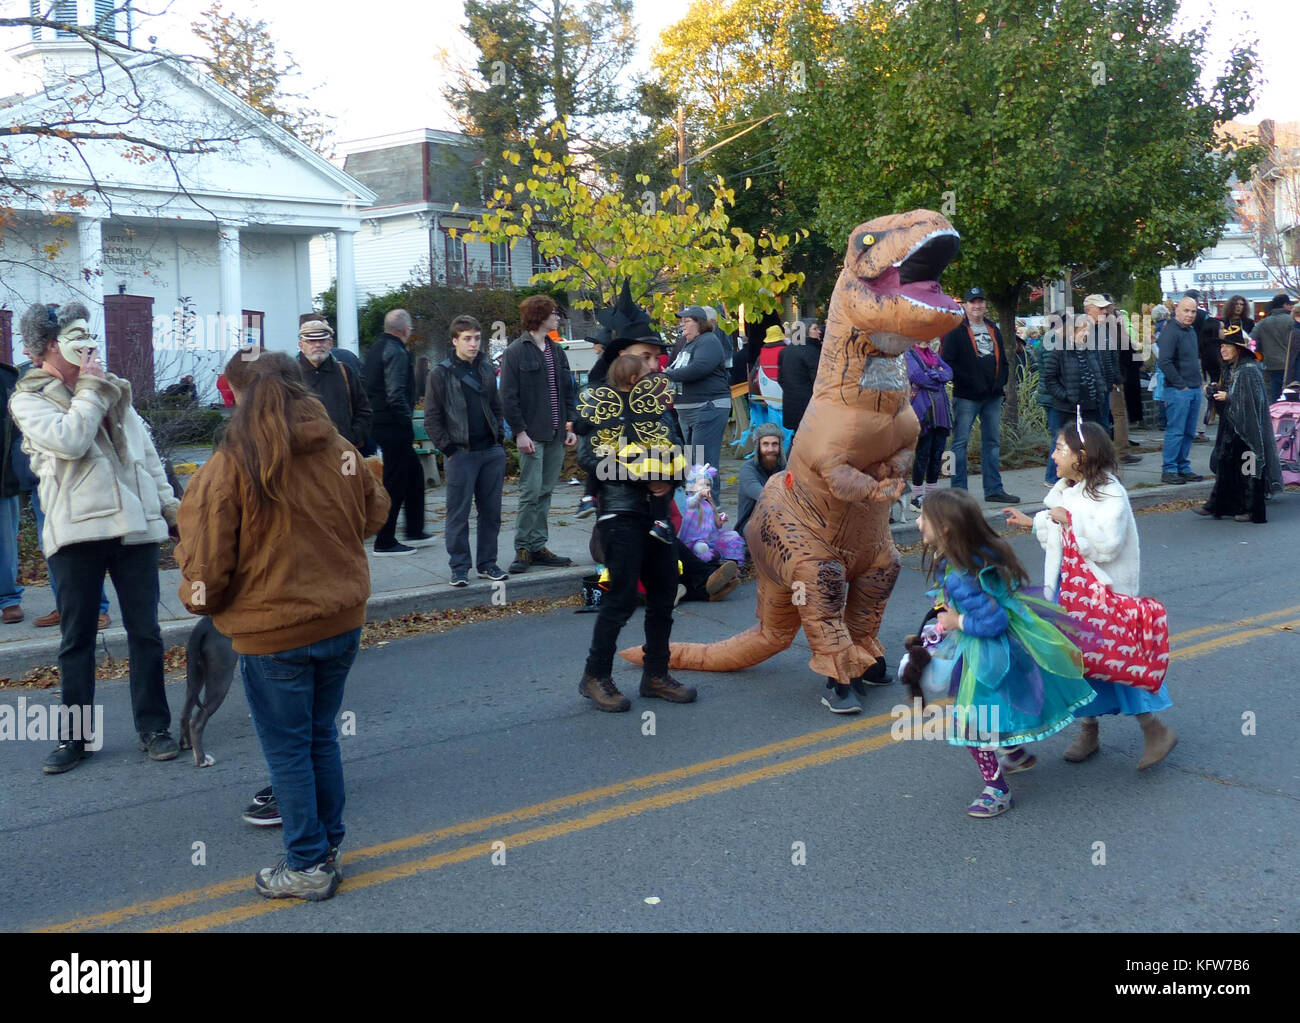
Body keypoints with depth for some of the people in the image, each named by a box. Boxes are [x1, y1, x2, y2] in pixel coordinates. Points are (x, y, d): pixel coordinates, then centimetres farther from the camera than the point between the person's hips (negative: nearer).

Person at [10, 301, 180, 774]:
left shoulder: (113, 390, 15)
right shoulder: (29, 399, 0)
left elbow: (147, 451, 20)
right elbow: (68, 441, -19)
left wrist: (169, 506, 17)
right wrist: (90, 391, -9)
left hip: (136, 525, 4)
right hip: (76, 531, -4)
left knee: (146, 633, 6)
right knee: (77, 638, 6)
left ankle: (154, 727, 16)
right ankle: (74, 735, 18)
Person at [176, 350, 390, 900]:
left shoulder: (226, 469, -17)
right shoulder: (340, 452, -4)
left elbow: (206, 566, -14)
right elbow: (374, 514, 14)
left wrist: (199, 597, 8)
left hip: (272, 635, -5)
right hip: (342, 623, 5)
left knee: (288, 750, 10)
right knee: (322, 736, 20)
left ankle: (309, 866, 19)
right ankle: (327, 845, 31)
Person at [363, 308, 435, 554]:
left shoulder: (375, 349, 14)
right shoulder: (397, 352, -16)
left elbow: (365, 384, 19)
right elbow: (395, 394, -23)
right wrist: (407, 420, -15)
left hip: (379, 422, 10)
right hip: (394, 426, -10)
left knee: (414, 474, 20)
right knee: (394, 484, -3)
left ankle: (414, 532, 27)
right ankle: (385, 542, 2)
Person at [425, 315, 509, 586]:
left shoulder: (486, 369, 13)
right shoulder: (440, 374, -3)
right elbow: (432, 418, -2)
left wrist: (499, 438, 10)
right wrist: (448, 448, -8)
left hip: (491, 452, 5)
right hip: (461, 453, -5)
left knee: (491, 511, 8)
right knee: (458, 513, -1)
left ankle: (488, 563, 18)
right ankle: (459, 567, 7)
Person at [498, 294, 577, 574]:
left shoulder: (556, 351, 14)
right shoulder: (515, 352, -6)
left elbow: (568, 391, 18)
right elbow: (508, 397, -9)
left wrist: (571, 425, 9)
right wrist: (519, 432, -15)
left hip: (556, 434, 6)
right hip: (531, 435, -6)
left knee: (545, 492, 9)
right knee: (531, 492, -7)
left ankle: (538, 547, 14)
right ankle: (523, 549, 0)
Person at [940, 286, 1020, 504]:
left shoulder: (993, 330, 16)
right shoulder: (956, 332, -4)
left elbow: (1002, 359, 23)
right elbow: (946, 361, -11)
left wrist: (1002, 381, 8)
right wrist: (964, 380, -17)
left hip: (993, 396, 6)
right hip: (966, 396, -6)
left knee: (993, 442, 9)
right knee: (960, 442, -4)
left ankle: (994, 489, 16)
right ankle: (959, 492, 1)